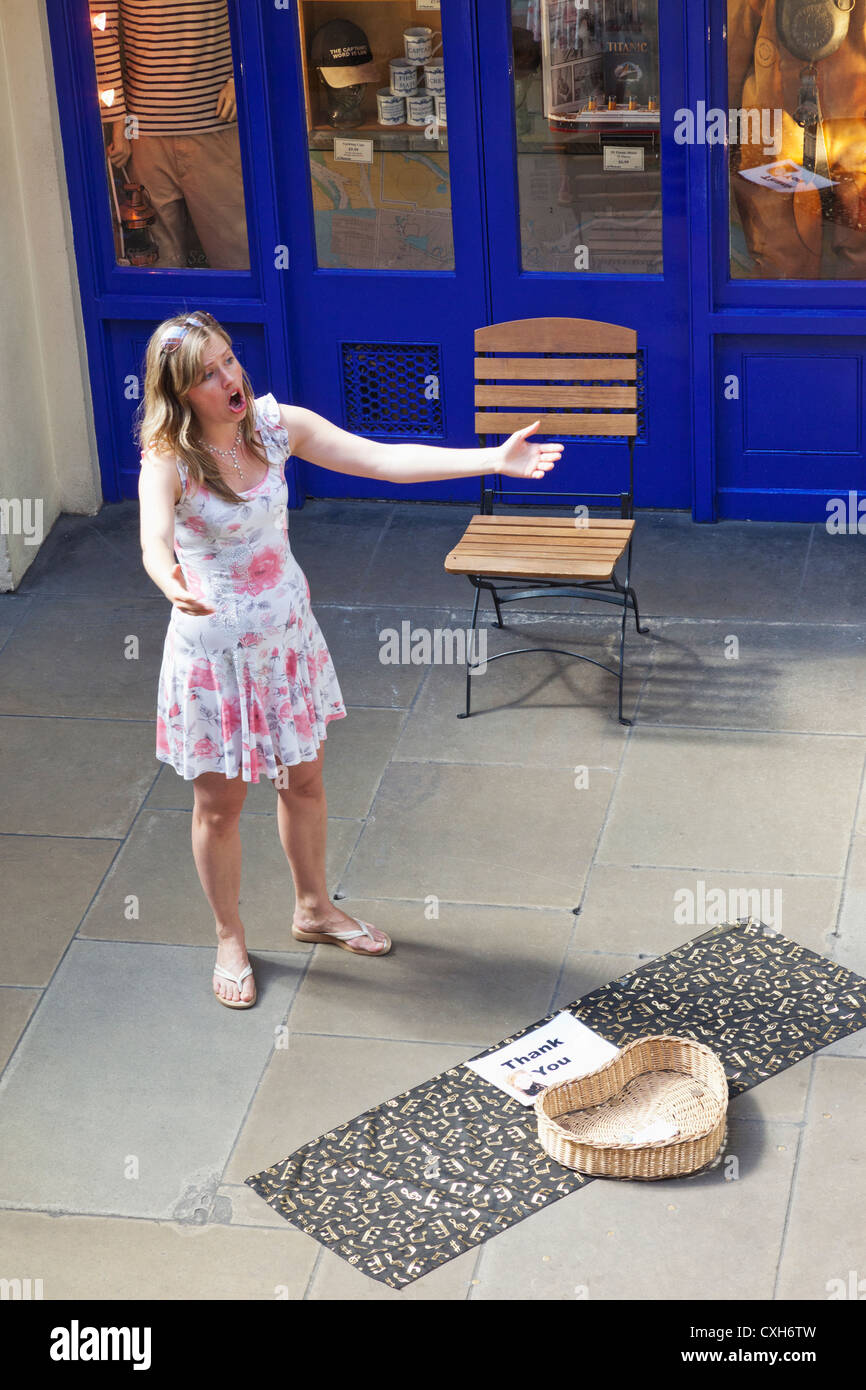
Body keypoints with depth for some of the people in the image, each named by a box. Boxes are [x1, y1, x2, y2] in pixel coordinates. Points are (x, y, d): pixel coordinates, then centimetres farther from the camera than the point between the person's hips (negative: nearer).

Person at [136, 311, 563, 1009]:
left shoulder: (276, 424, -9)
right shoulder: (169, 459, -22)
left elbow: (385, 460, -11)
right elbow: (154, 539, -41)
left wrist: (495, 459, -18)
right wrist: (173, 584, -65)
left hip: (289, 634, 5)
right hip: (214, 645, -5)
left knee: (303, 779, 21)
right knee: (220, 800, 11)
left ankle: (314, 908, 44)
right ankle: (230, 940, 33)